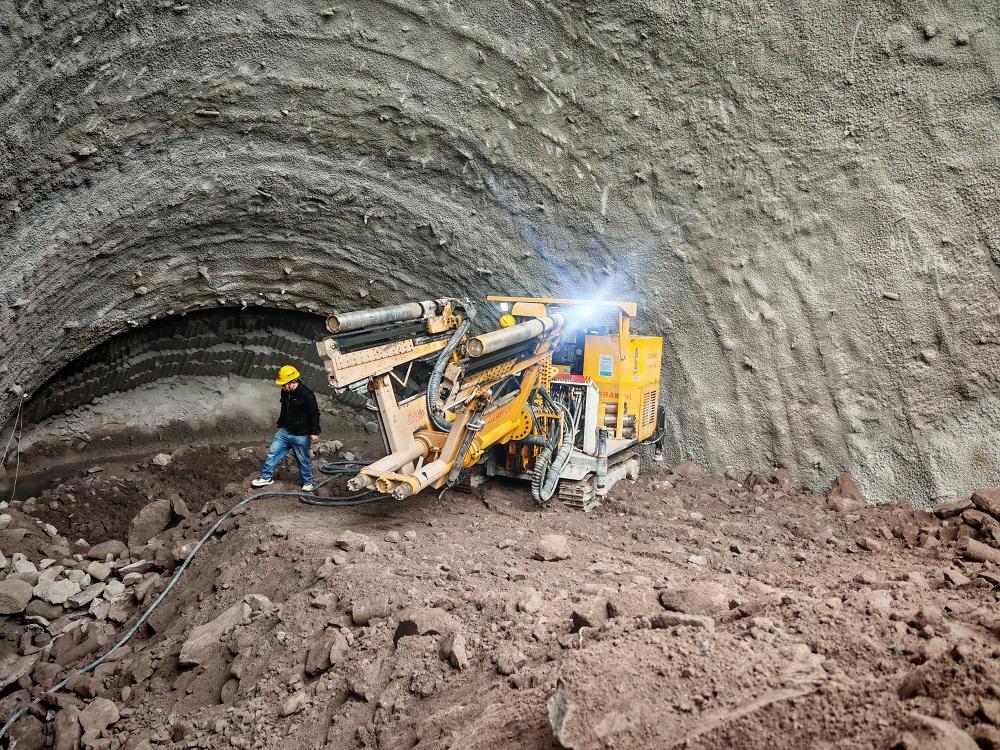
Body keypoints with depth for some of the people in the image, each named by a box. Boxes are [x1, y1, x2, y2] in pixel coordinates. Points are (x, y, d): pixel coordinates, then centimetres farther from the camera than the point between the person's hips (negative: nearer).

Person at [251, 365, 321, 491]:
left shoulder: (306, 394, -21)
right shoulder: (285, 392, 3)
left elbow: (314, 414, -19)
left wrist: (314, 432, -21)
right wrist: (280, 424, 28)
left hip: (301, 435, -7)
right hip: (285, 431, 7)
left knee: (304, 460, 7)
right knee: (272, 453, 6)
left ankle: (307, 482, 25)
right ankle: (265, 477, 20)